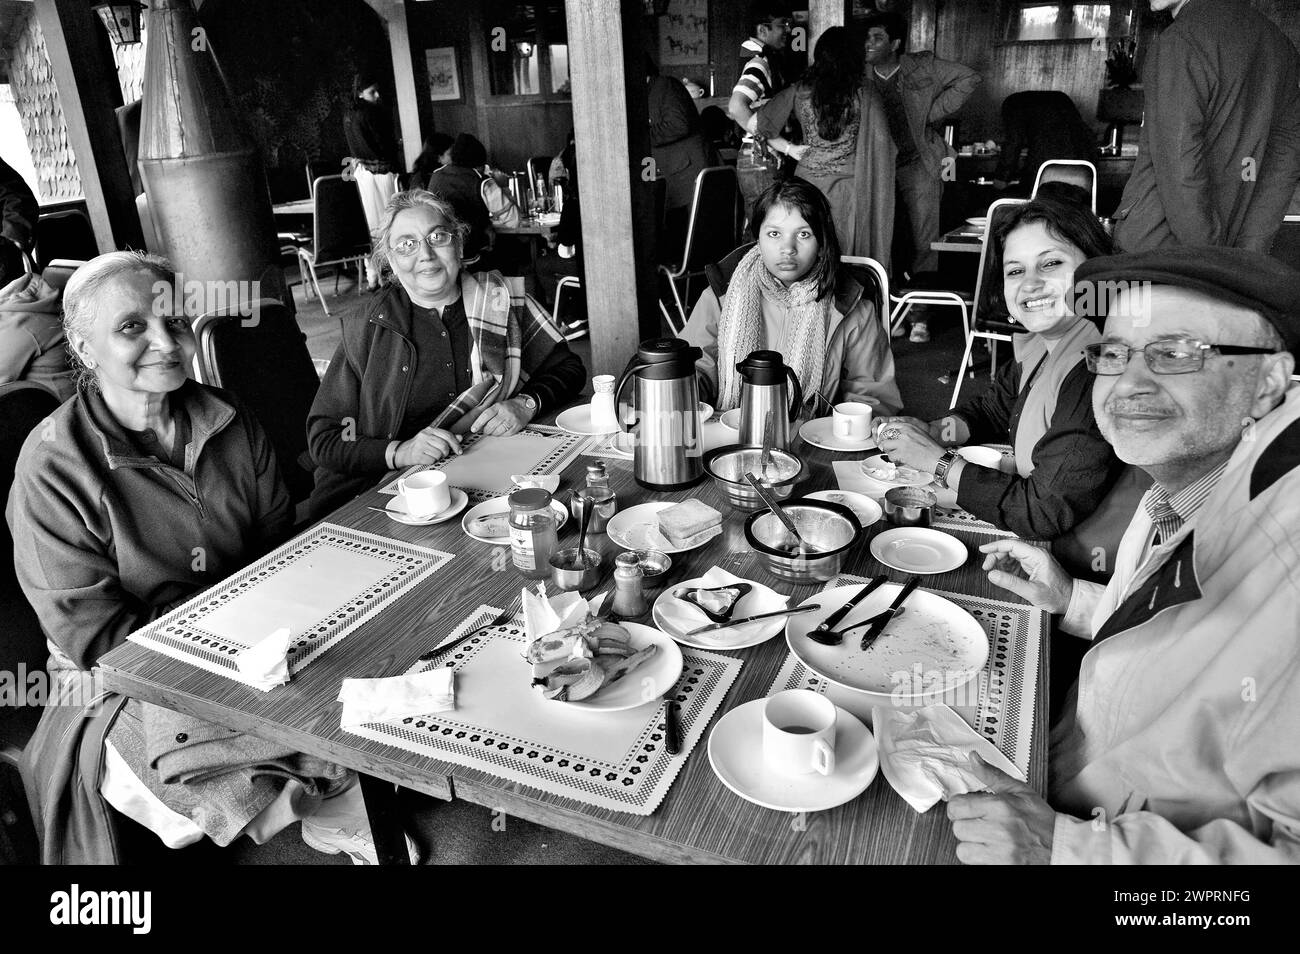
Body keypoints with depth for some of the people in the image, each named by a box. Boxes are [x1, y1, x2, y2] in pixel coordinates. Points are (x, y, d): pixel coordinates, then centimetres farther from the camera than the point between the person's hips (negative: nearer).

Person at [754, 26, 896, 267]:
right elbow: (882, 144, -9)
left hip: (809, 181, 2)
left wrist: (788, 148, 7)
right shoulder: (865, 96, -6)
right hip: (849, 185, -2)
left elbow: (754, 124, 0)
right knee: (848, 255, 8)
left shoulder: (799, 92, 0)